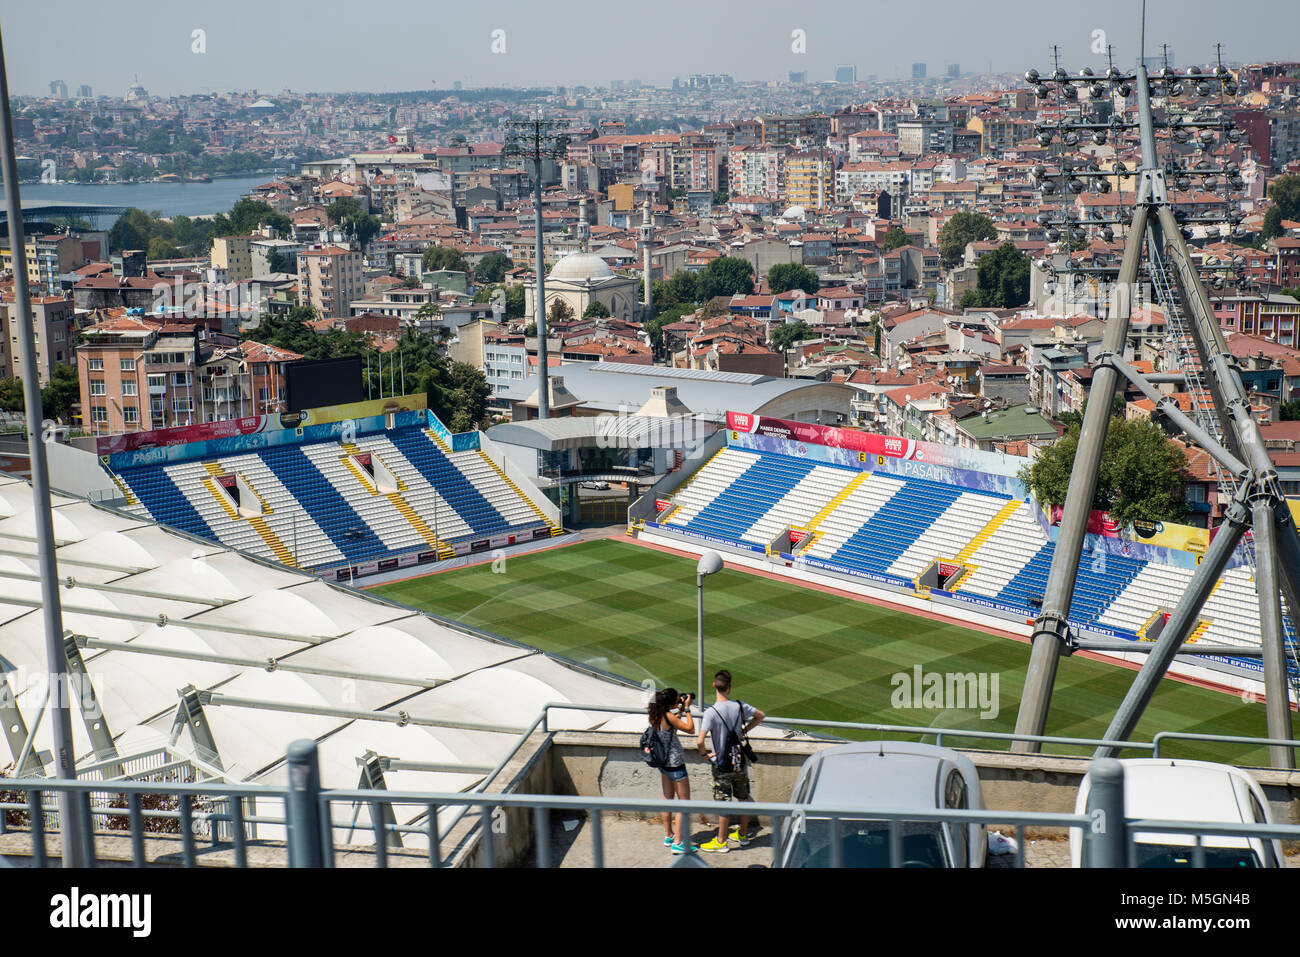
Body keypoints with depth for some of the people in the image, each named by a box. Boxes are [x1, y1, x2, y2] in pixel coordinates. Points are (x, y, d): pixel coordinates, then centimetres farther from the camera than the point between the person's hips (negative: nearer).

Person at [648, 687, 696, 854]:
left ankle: (668, 836, 31)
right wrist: (687, 708, -11)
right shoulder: (668, 716, -25)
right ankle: (678, 843, -1)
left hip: (663, 763, 9)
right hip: (675, 764, -9)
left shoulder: (655, 716, 0)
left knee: (668, 799, 20)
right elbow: (690, 729, -18)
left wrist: (681, 709, 10)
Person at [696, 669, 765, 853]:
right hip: (740, 762, 4)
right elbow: (761, 716, 10)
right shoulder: (740, 706, -8)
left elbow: (700, 741, -30)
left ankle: (721, 842, 15)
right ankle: (743, 834, 33)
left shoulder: (711, 712, -22)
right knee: (743, 799, 19)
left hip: (721, 765, -4)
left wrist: (705, 753, -11)